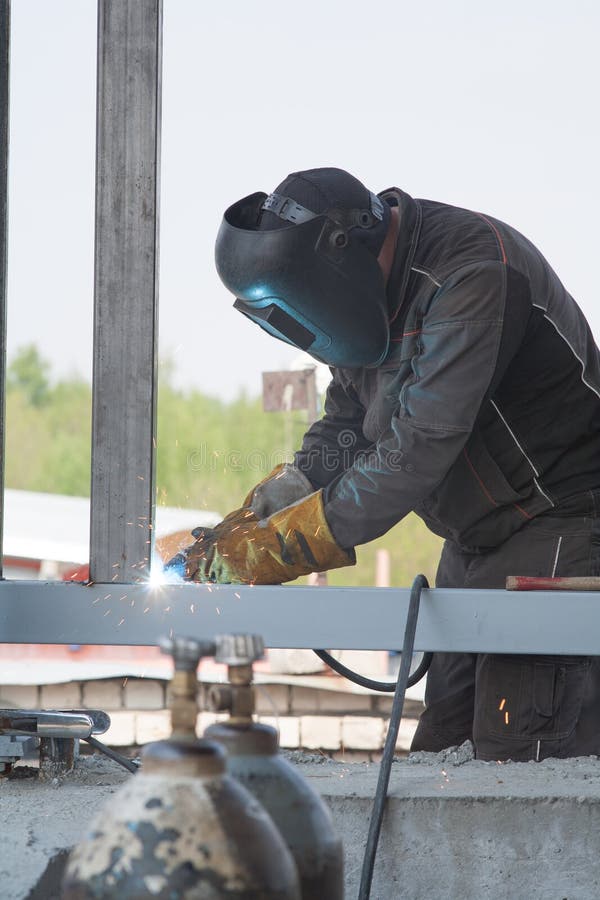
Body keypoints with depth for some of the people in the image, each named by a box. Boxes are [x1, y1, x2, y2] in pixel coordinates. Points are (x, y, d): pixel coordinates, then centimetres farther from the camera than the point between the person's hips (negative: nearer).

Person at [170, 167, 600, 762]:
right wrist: (248, 524, -2)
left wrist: (271, 551, -27)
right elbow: (344, 431, 14)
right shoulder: (374, 303, 3)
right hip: (473, 538, 9)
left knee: (514, 759, -18)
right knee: (442, 751, 4)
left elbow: (421, 446, -30)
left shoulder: (474, 273, -26)